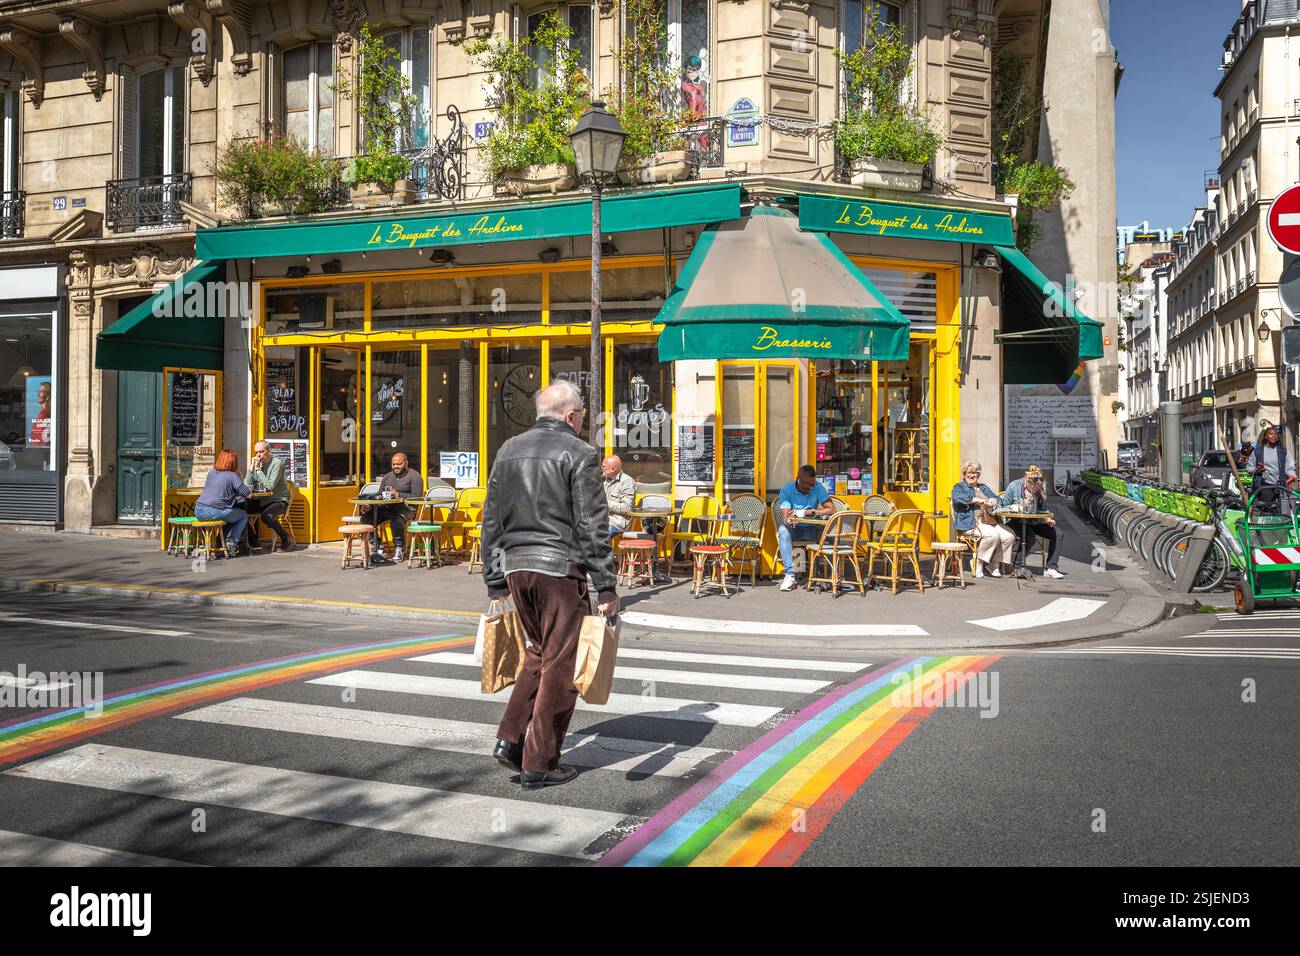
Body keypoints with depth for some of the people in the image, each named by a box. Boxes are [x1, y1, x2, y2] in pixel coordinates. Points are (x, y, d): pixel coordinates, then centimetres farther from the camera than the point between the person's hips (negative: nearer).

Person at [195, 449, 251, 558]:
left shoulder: (211, 473, 16)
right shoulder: (232, 475, -3)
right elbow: (248, 494, -4)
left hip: (198, 511, 7)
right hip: (213, 512, -7)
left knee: (231, 512, 33)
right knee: (244, 515, 17)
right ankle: (231, 542, 5)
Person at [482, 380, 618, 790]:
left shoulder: (508, 451, 12)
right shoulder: (579, 454, -6)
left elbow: (491, 522, 13)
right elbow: (592, 527, -11)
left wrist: (494, 582, 17)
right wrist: (606, 588, -7)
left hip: (515, 567, 6)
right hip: (560, 569, -6)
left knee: (540, 652, 22)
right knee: (560, 665, 4)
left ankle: (510, 738, 13)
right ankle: (539, 764, 8)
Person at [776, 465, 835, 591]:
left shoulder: (818, 488, -9)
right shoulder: (787, 490, -12)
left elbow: (832, 510, -18)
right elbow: (785, 517, -22)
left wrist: (807, 512, -25)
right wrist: (788, 520, -48)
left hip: (812, 529, 1)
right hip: (794, 529, -1)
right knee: (783, 530, -35)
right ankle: (790, 576, -36)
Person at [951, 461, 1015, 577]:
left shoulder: (984, 488, 29)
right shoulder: (960, 487, 9)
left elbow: (999, 500, 26)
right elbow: (957, 497, -15)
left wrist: (994, 500, 1)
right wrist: (978, 500, -17)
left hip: (989, 521, 7)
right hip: (970, 523, -7)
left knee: (1009, 536, -18)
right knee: (993, 535, -32)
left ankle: (994, 564, -6)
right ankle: (978, 563, -15)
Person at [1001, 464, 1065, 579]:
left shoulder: (1041, 489, 4)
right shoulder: (1014, 486, -8)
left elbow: (1043, 510, 13)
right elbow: (1004, 506, -4)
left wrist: (1047, 519, -7)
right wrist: (1019, 507, -18)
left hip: (1034, 522, 5)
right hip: (1016, 522, -5)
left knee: (1057, 534, -12)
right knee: (1029, 536, -35)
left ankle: (1051, 568, -7)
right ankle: (1018, 567, -22)